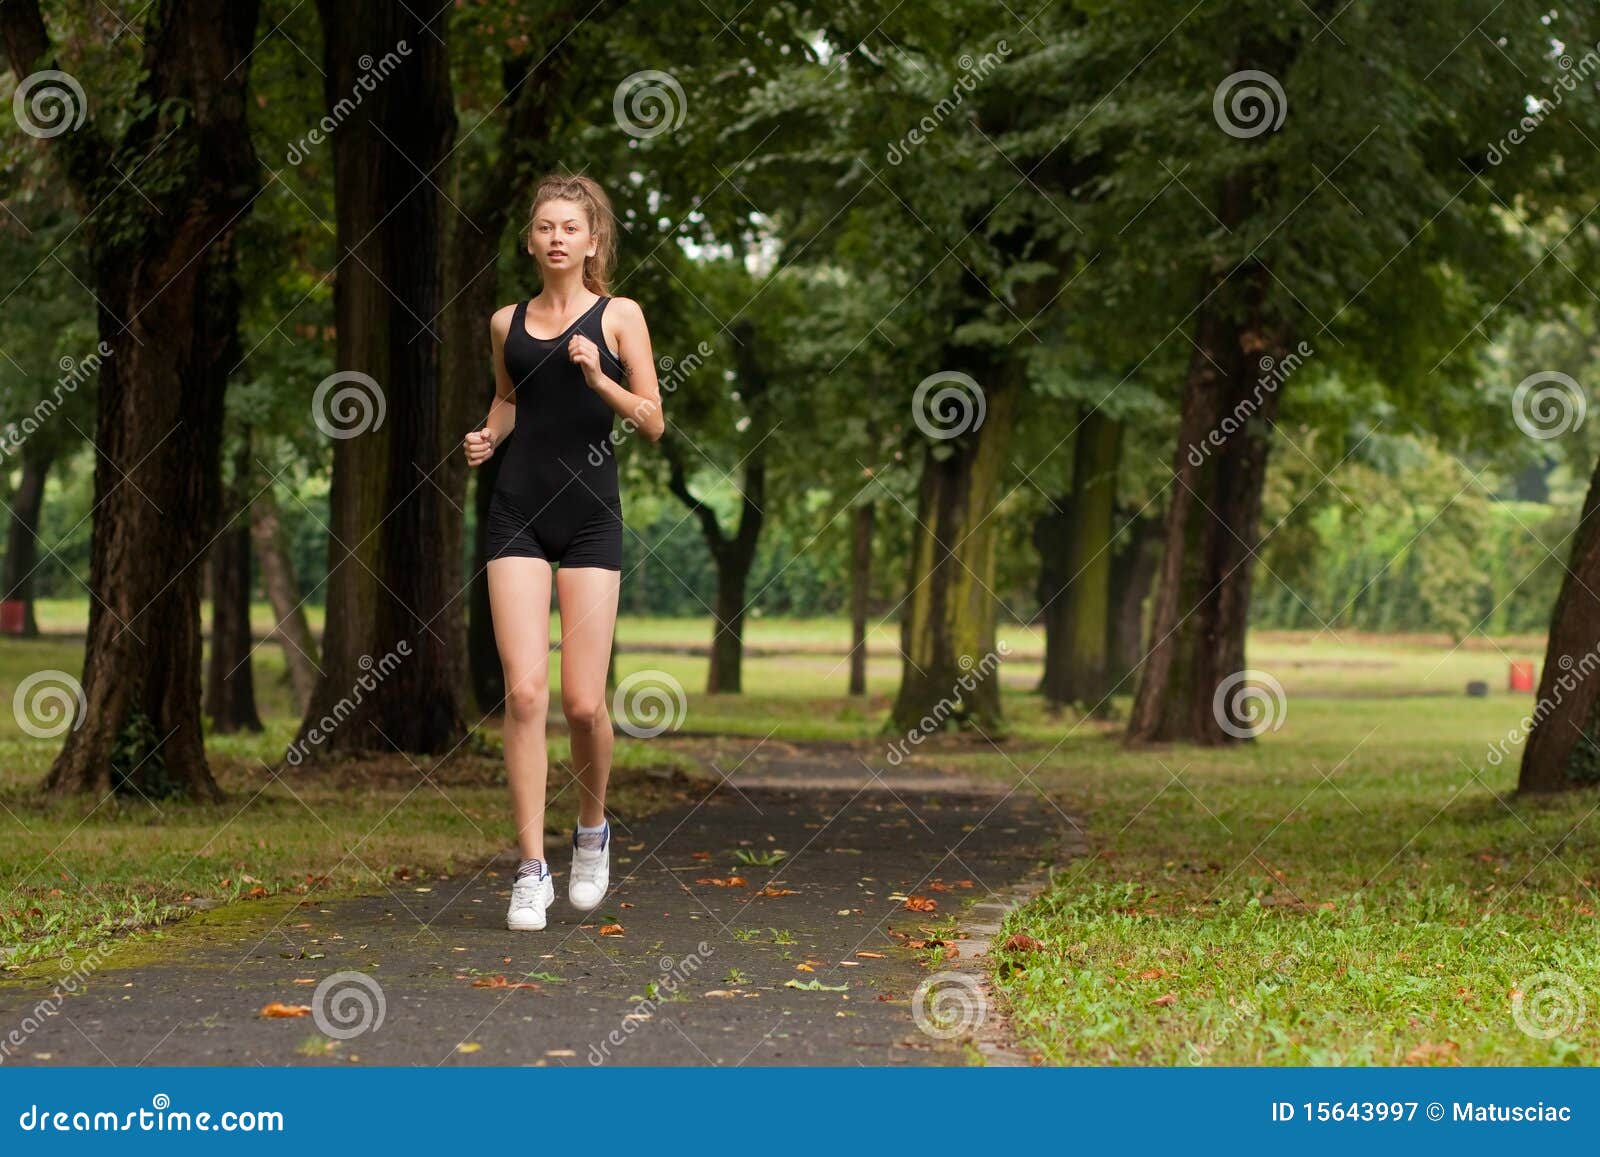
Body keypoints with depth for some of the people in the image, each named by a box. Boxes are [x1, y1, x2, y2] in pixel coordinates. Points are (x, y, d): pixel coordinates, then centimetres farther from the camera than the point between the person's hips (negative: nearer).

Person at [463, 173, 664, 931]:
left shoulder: (618, 316, 3)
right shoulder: (507, 322, 11)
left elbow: (653, 422, 1)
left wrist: (599, 379, -14)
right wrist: (487, 437, 8)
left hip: (590, 513, -2)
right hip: (517, 512, 2)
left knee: (583, 700, -4)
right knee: (525, 692, -9)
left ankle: (593, 830, 25)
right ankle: (531, 869, -4)